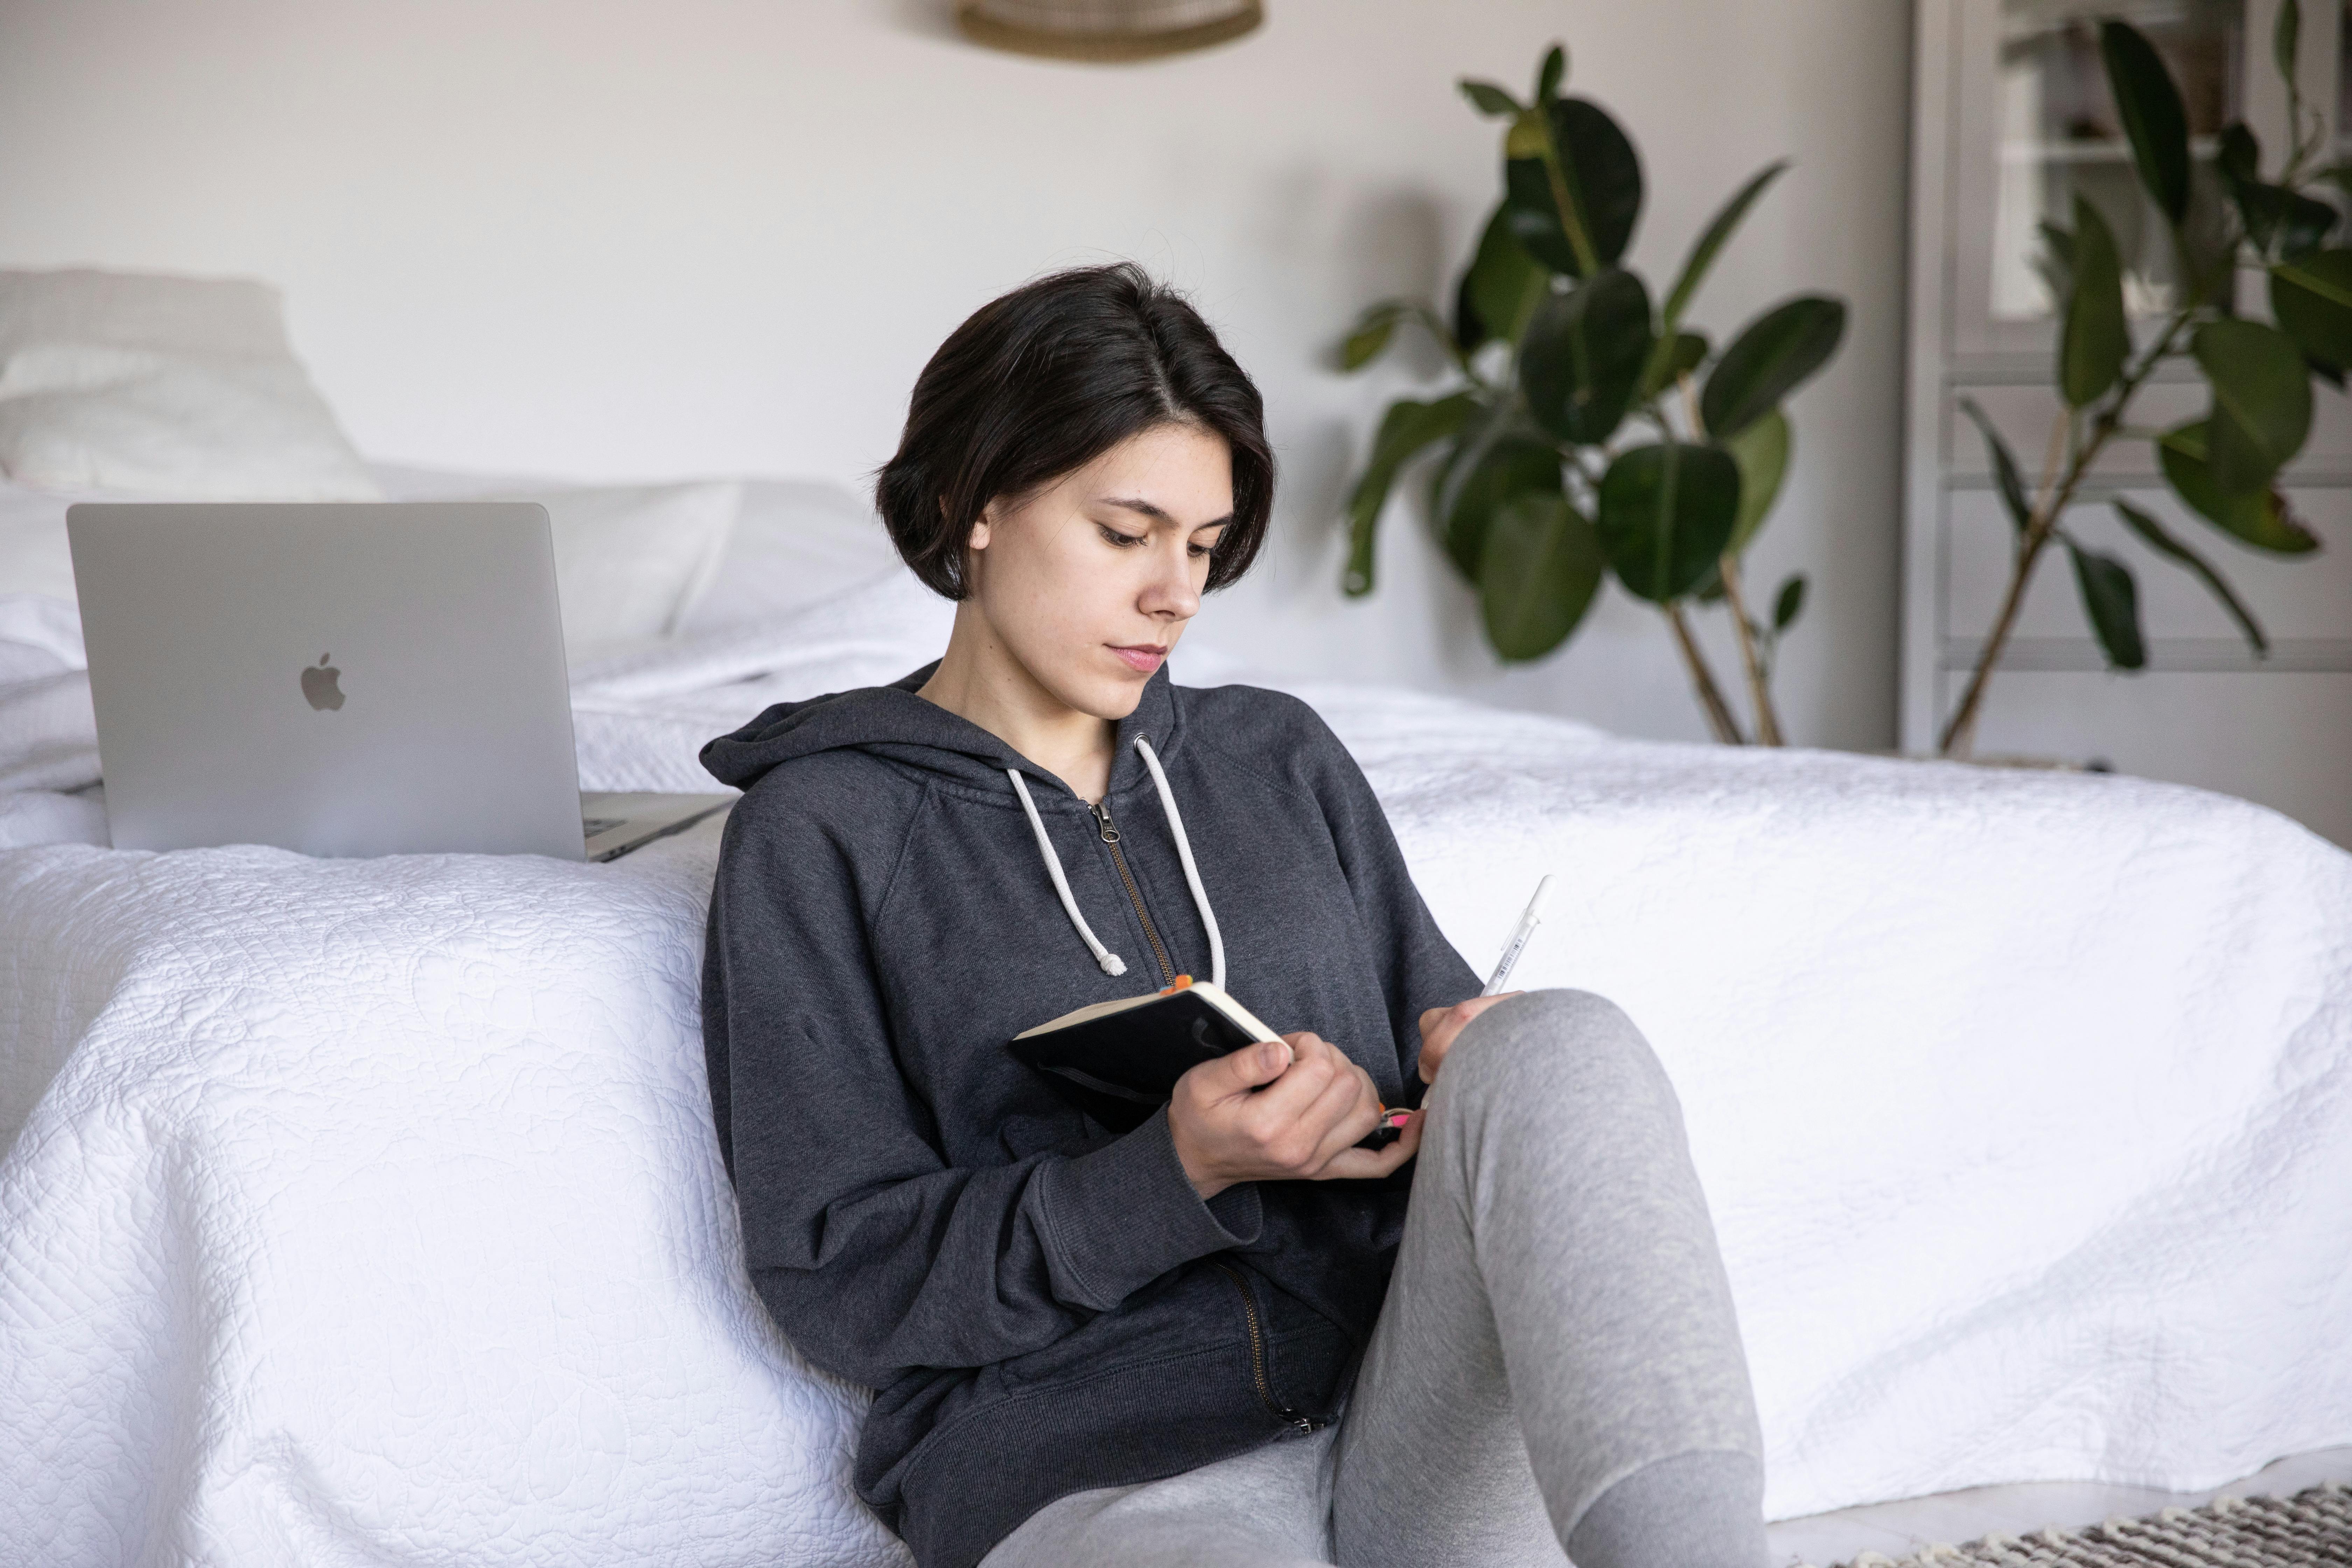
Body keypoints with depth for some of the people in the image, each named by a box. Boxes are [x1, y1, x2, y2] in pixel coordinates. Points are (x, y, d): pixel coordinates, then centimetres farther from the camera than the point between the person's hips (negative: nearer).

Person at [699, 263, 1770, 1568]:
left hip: (1419, 1433, 6)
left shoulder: (1280, 758, 20)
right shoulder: (820, 834, 5)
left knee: (1559, 1044, -27)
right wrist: (1181, 1174, -14)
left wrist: (1496, 1091, -1)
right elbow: (836, 1276, -1)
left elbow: (1439, 1025, 25)